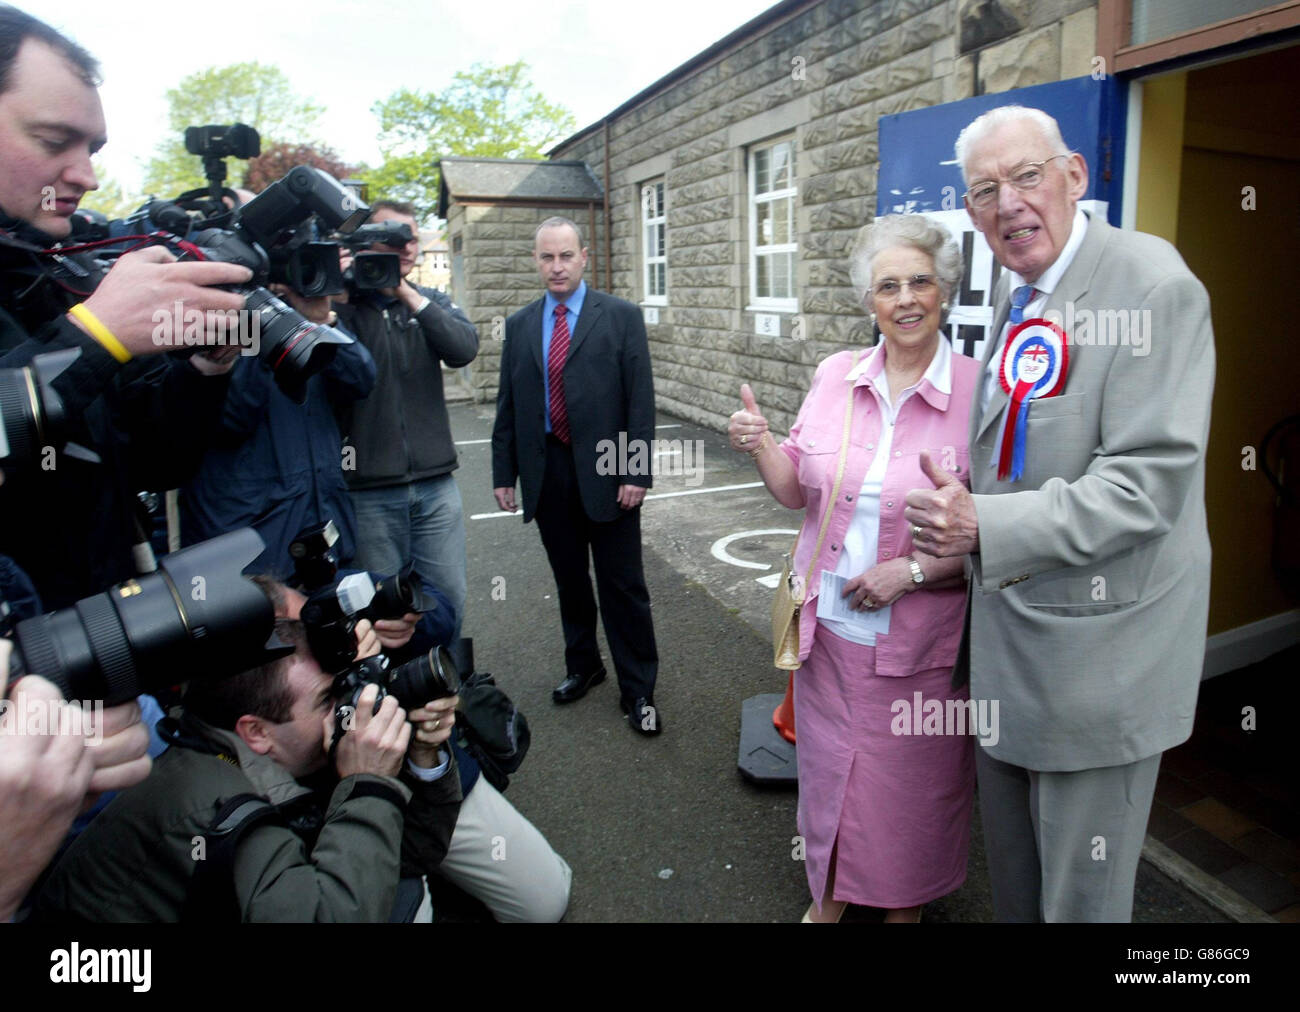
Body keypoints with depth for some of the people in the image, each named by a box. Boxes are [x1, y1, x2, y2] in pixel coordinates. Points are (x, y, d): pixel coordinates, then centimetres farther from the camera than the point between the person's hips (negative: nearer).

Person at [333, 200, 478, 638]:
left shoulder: (433, 303, 10)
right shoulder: (342, 305, 0)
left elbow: (465, 349, -9)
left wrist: (408, 295, -14)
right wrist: (337, 297, -19)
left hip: (436, 486, 3)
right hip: (370, 494, -2)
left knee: (449, 603, 8)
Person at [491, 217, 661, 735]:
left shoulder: (621, 316, -1)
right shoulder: (519, 325, 10)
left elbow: (640, 397, -6)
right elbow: (507, 404, 10)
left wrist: (637, 470, -12)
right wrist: (504, 472, 6)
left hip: (605, 472, -3)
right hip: (547, 472, 4)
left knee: (623, 586, 3)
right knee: (569, 580, 17)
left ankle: (637, 690, 17)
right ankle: (583, 666, 36)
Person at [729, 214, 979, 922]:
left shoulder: (979, 392, -11)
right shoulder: (835, 376, 1)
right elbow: (798, 493, 7)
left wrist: (913, 570, -19)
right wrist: (760, 447, -11)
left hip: (919, 643, -3)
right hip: (828, 627, 4)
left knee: (912, 784, 15)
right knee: (828, 770, 19)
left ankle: (906, 905, 44)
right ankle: (829, 897, 46)